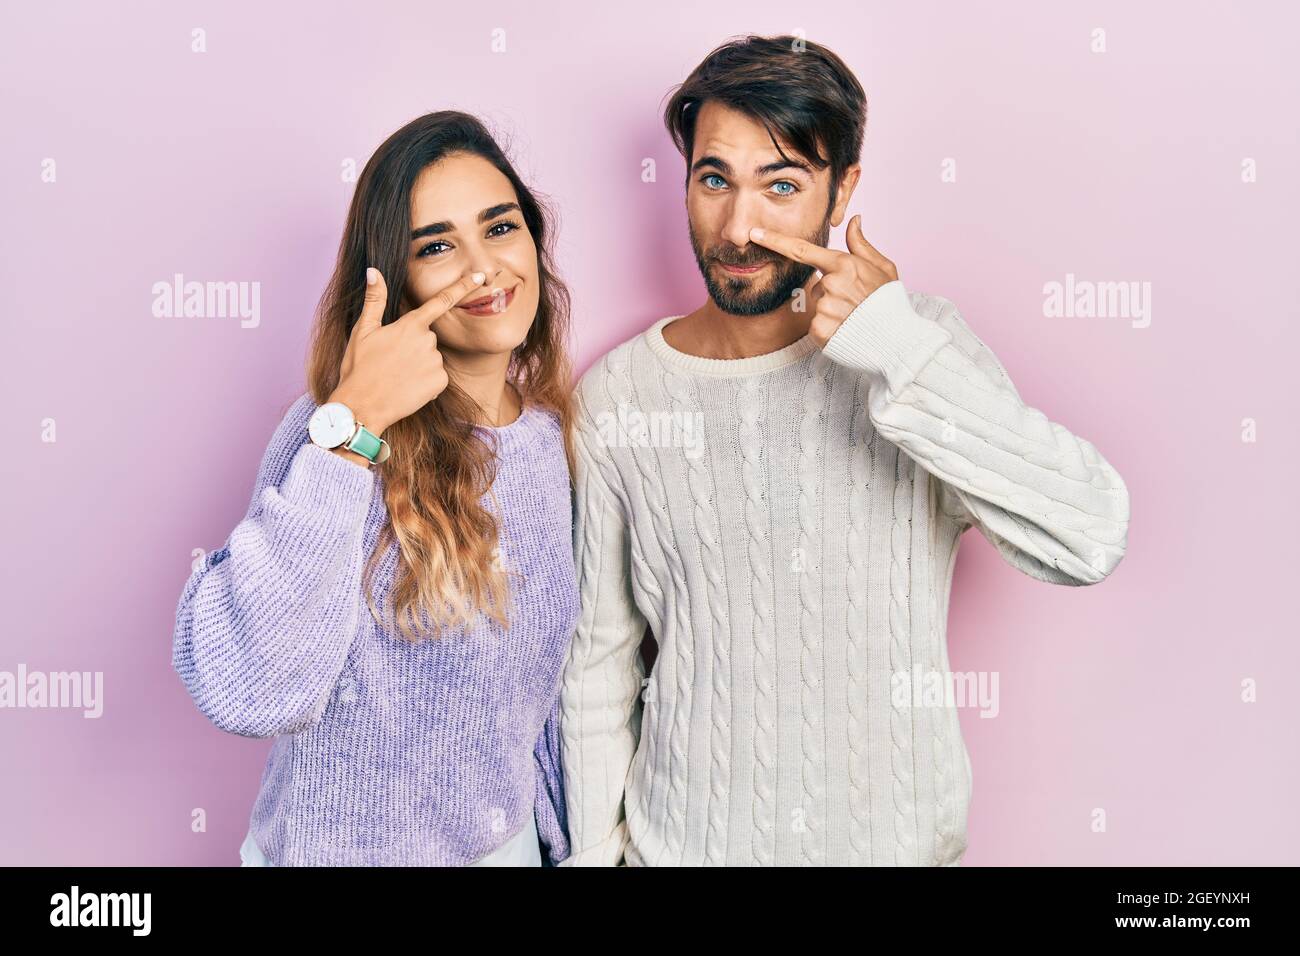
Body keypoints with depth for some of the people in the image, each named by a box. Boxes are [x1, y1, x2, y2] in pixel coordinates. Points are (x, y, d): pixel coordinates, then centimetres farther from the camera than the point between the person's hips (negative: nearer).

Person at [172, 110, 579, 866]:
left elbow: (544, 674, 5)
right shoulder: (337, 428, -20)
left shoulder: (549, 430, -4)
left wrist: (563, 833, 12)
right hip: (347, 846, -4)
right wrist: (351, 427, -35)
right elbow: (243, 693, -34)